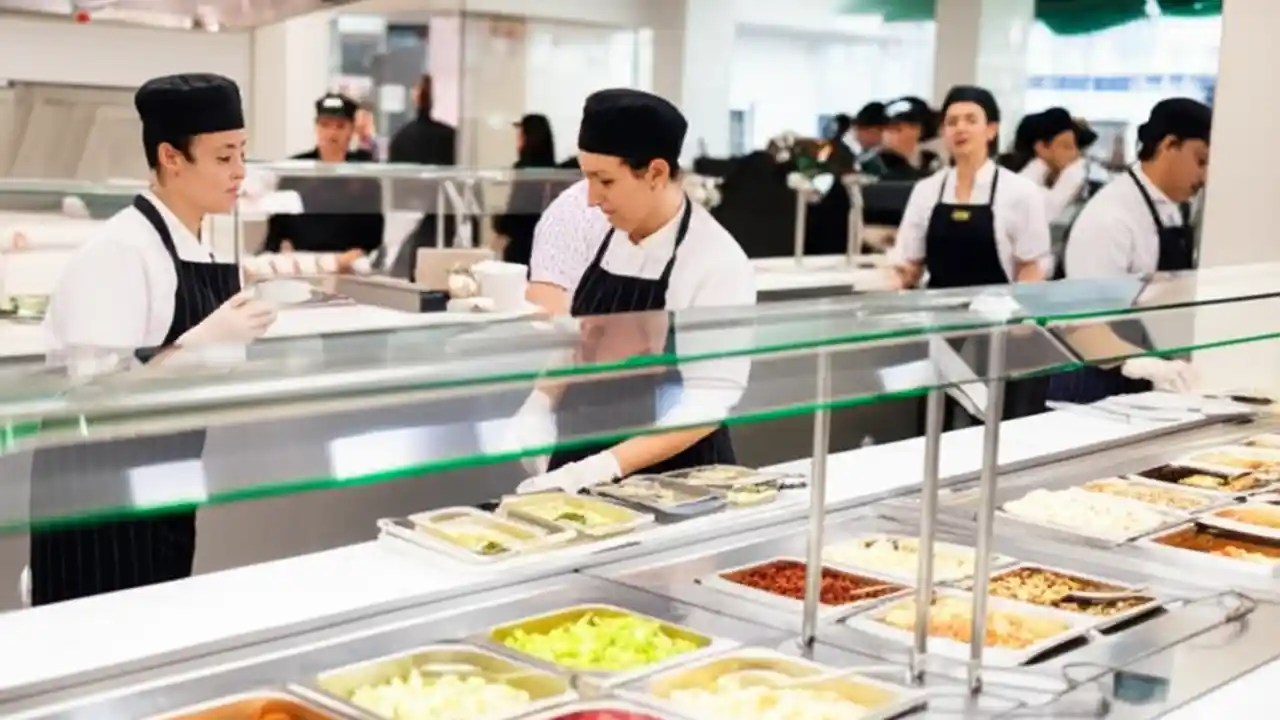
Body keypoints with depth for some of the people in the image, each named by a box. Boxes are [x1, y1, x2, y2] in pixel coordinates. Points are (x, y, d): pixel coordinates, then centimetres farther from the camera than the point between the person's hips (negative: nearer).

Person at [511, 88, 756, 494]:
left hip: (671, 475, -5)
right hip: (579, 461, 5)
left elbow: (708, 403, -20)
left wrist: (604, 467, -28)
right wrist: (537, 408, -8)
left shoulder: (718, 262, -19)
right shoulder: (596, 234, -2)